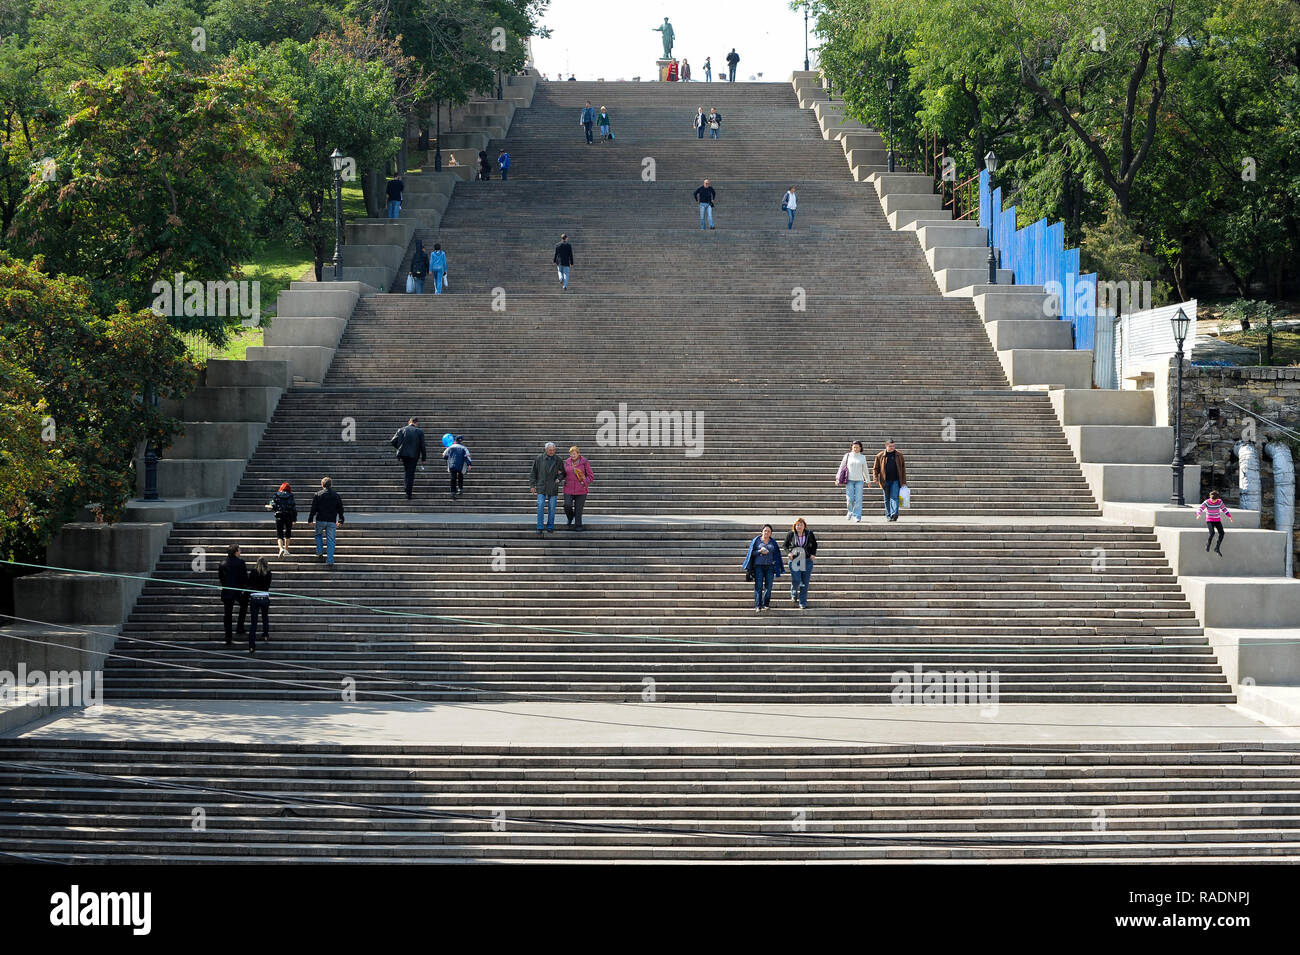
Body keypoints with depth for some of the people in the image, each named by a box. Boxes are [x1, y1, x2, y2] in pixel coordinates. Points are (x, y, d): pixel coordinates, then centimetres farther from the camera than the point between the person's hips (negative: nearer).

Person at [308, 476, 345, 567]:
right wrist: (340, 520, 20)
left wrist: (310, 519, 5)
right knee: (330, 540, 2)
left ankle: (319, 552, 13)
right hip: (332, 521, 2)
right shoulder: (336, 495, 6)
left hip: (320, 520, -1)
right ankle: (330, 560, -3)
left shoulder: (317, 495, -3)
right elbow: (340, 509, 12)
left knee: (318, 535, 24)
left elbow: (313, 508, -4)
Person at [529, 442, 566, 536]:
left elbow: (563, 472, 17)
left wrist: (559, 478, -2)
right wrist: (532, 485, -1)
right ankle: (540, 528, -8)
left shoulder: (558, 460, 5)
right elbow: (533, 473, 5)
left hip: (553, 488, 2)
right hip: (541, 487, -2)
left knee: (552, 508, 4)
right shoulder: (538, 459, 1)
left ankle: (550, 527, 14)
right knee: (540, 507, -11)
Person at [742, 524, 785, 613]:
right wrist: (760, 551, -15)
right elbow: (752, 553, 3)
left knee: (768, 586, -1)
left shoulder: (773, 542, 13)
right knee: (758, 586, -9)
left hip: (769, 566, 3)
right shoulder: (756, 541, 6)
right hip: (758, 566, -3)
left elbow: (776, 555, 13)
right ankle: (757, 606, -12)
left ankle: (765, 604, 10)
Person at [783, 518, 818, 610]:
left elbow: (814, 545, 17)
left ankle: (803, 603, 10)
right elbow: (786, 545, 12)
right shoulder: (790, 534, 1)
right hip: (794, 560, -1)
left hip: (807, 561, 1)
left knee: (805, 582, 1)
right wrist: (788, 553, -5)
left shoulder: (810, 534, 3)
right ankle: (794, 594, 18)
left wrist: (813, 554, 2)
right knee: (796, 580, -14)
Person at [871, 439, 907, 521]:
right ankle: (888, 516, 15)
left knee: (894, 497, -13)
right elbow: (875, 468, 8)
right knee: (887, 499, 8)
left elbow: (903, 468, 9)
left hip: (896, 480, -1)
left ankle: (894, 514, -23)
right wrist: (875, 478, -7)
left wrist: (904, 481, 4)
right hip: (885, 481, 1)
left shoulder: (899, 455, 5)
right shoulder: (880, 456, 3)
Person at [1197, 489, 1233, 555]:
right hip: (1209, 521, -3)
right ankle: (1207, 544, 1)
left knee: (1221, 533, -17)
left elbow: (1224, 509, 11)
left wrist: (1230, 516, 9)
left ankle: (1217, 548, -4)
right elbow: (1199, 509, -20)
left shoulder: (1220, 502, -5)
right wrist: (1198, 514, -41)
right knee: (1212, 533, -26)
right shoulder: (1207, 502, -13)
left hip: (1217, 521, 3)